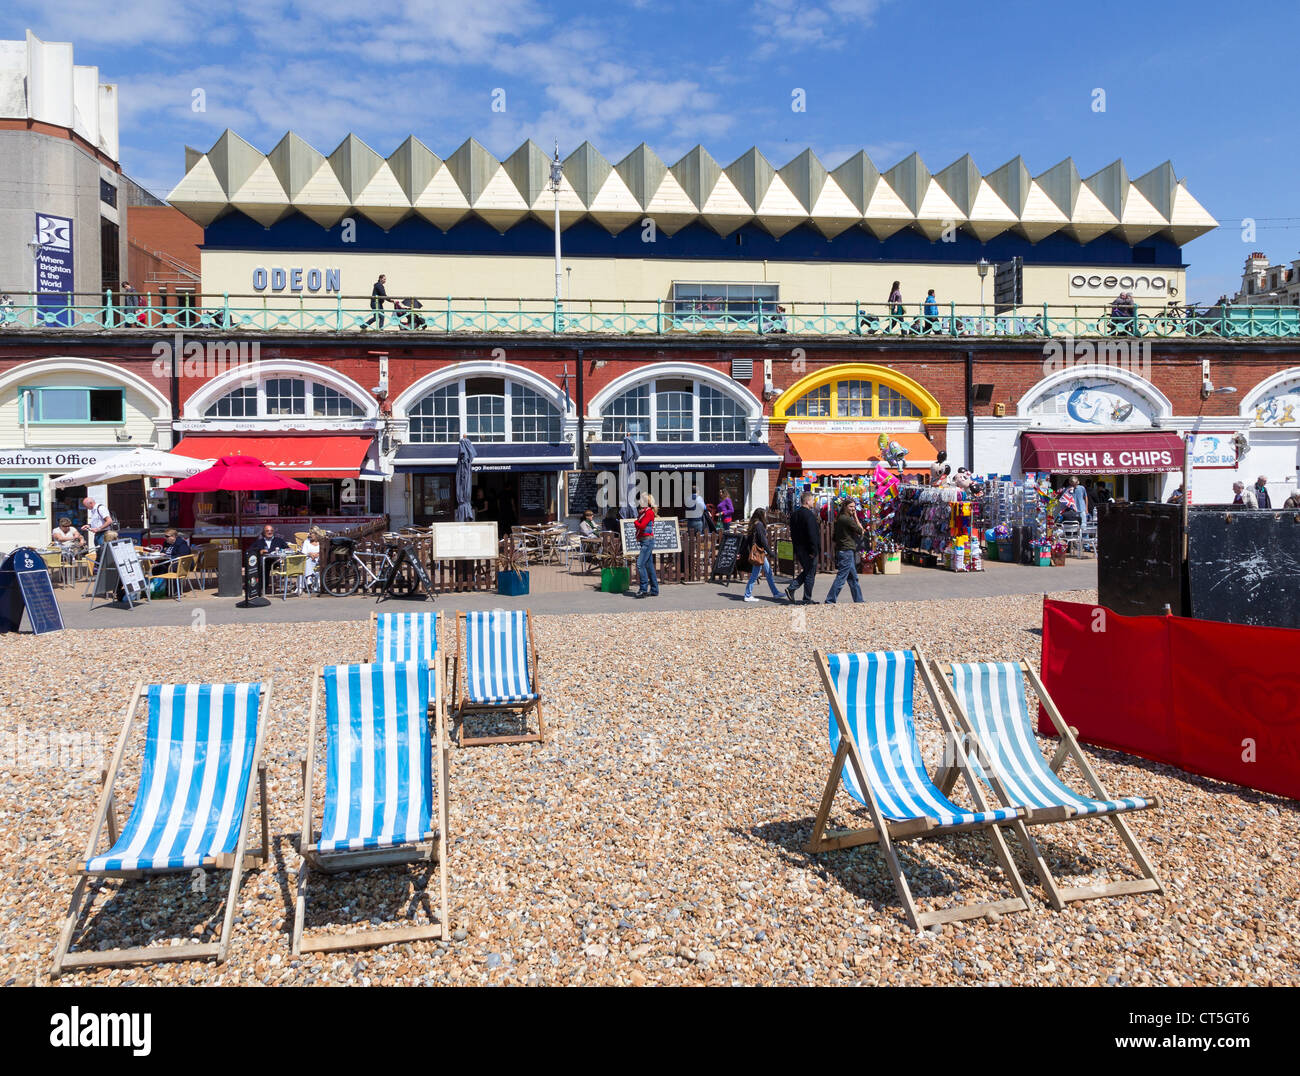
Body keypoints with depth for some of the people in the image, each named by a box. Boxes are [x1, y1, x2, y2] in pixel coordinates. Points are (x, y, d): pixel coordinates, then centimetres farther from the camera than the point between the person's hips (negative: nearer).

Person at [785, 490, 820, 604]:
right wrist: (813, 551, -19)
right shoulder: (809, 515, -17)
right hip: (808, 550, -8)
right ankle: (807, 600, 6)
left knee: (805, 572, 20)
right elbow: (812, 534, -21)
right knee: (810, 574, 1)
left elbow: (792, 534, 16)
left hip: (799, 549, 8)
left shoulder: (794, 515, 10)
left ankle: (791, 589, 7)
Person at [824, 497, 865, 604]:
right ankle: (829, 601, -8)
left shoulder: (839, 519, 14)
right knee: (841, 578, -9)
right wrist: (856, 517, -3)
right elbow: (860, 530, -9)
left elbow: (833, 537, 17)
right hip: (847, 551, -10)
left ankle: (859, 600, 22)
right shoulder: (847, 519, -15)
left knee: (853, 578, 15)